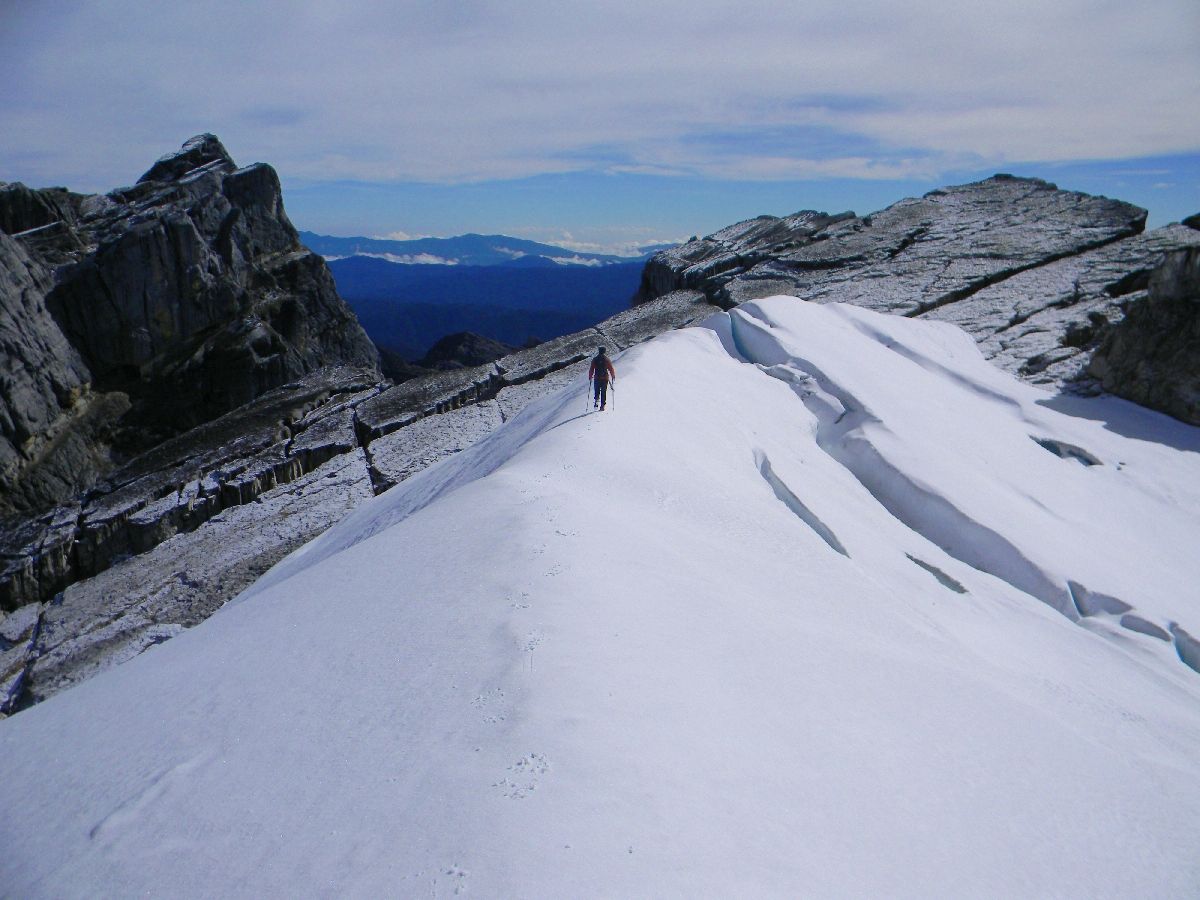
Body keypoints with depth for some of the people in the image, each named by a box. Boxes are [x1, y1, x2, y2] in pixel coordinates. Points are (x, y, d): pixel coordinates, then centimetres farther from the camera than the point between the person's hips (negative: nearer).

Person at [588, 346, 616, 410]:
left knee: (596, 392, 13)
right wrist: (613, 376, 13)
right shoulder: (607, 359, -2)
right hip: (605, 378, -1)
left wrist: (590, 377, 11)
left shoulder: (594, 359, 1)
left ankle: (596, 399, -15)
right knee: (603, 393, 5)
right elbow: (611, 369, 0)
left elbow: (591, 369, 1)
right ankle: (602, 406, 2)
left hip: (597, 378, 1)